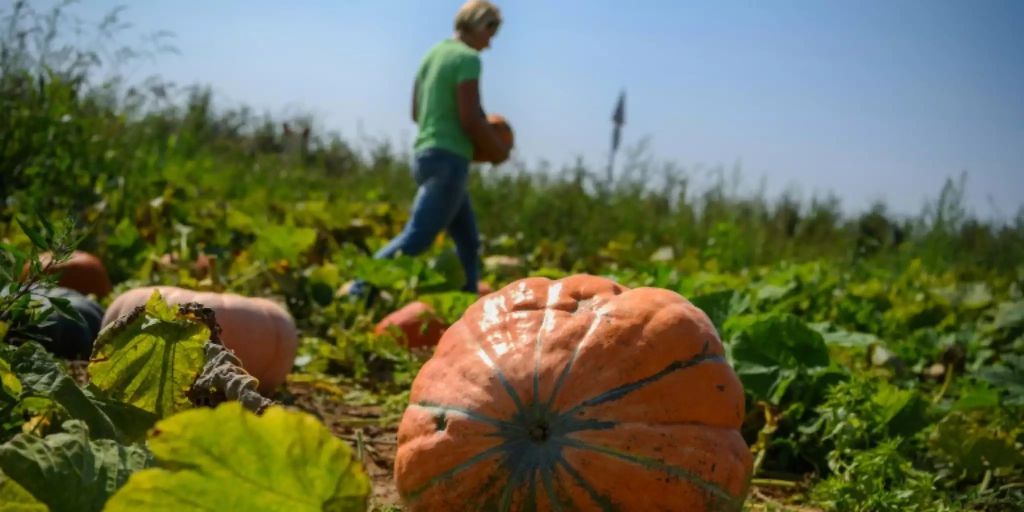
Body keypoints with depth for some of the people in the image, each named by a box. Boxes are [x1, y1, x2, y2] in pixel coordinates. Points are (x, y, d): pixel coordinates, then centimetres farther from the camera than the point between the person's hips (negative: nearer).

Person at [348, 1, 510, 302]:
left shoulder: (432, 54, 15)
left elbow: (417, 112, 19)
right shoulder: (467, 58, -10)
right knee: (416, 239, -13)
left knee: (468, 243, 14)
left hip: (426, 153, 10)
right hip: (448, 159, -10)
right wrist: (498, 150, -2)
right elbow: (470, 118, -16)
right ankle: (359, 290, -18)